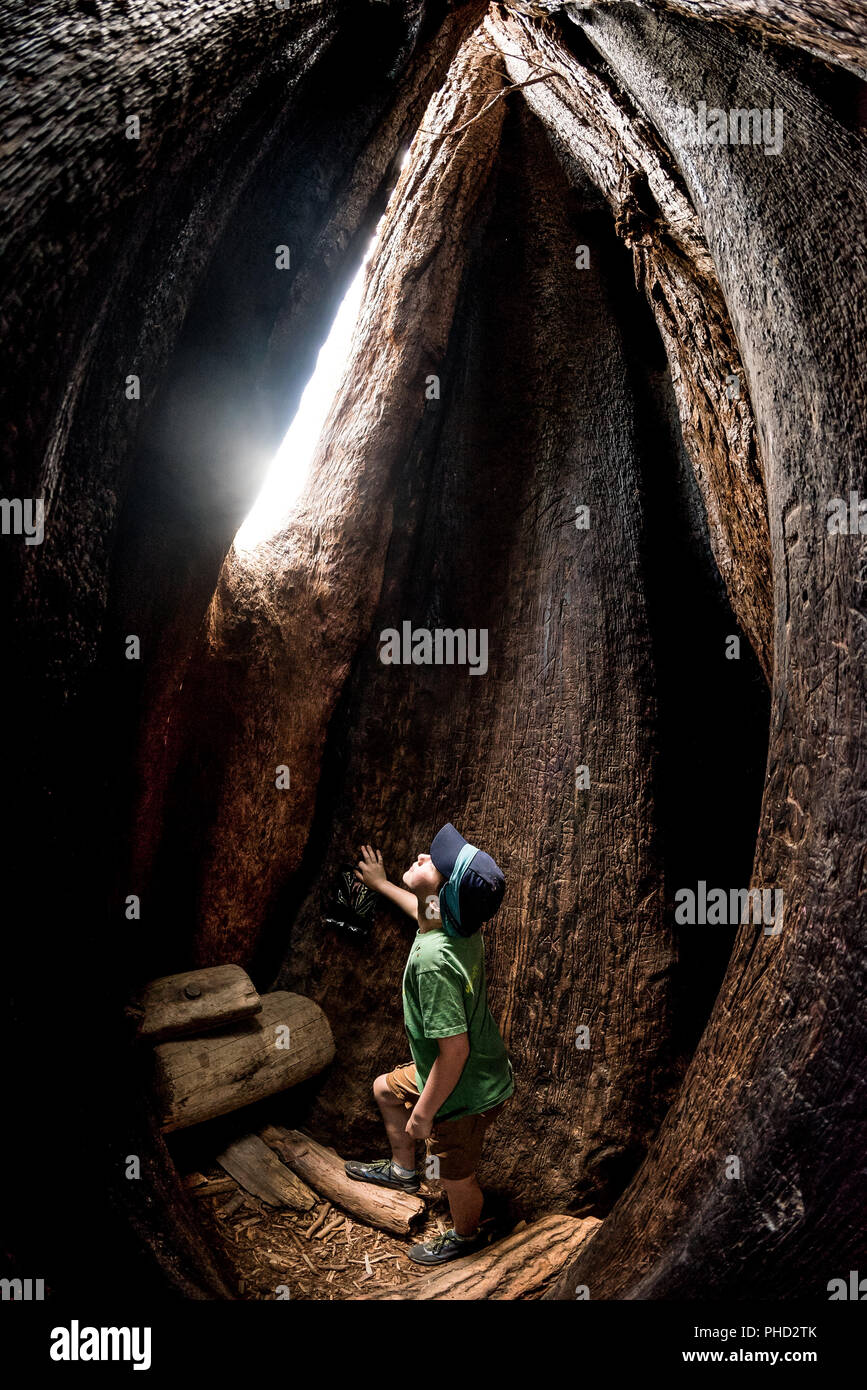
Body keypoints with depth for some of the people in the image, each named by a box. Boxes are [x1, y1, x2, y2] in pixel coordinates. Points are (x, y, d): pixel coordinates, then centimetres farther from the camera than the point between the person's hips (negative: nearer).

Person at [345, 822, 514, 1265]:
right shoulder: (456, 922, -13)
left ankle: (464, 1236, 50)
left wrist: (423, 1114, -18)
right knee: (385, 1088, 29)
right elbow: (426, 915, 15)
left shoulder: (434, 961, -39)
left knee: (454, 1176, 20)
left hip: (466, 1094, -8)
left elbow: (455, 1049, -33)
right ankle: (403, 1170, 52)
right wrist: (381, 885, 29)